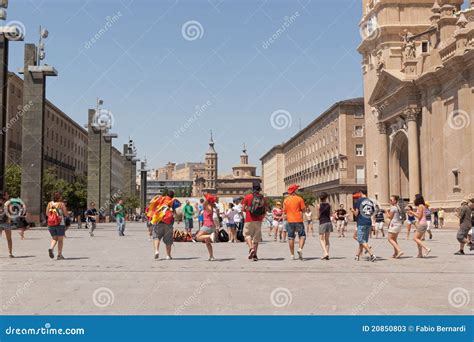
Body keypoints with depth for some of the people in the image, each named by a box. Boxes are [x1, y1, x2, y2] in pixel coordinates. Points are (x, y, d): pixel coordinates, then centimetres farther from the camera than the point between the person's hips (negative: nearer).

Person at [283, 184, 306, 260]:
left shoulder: (285, 200, 5)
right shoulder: (299, 199, -4)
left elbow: (284, 211, 6)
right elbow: (303, 210, -3)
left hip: (290, 220, 3)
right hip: (298, 220, -3)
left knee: (291, 237, 8)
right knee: (302, 235, 6)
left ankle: (292, 254, 10)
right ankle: (300, 249, -17)